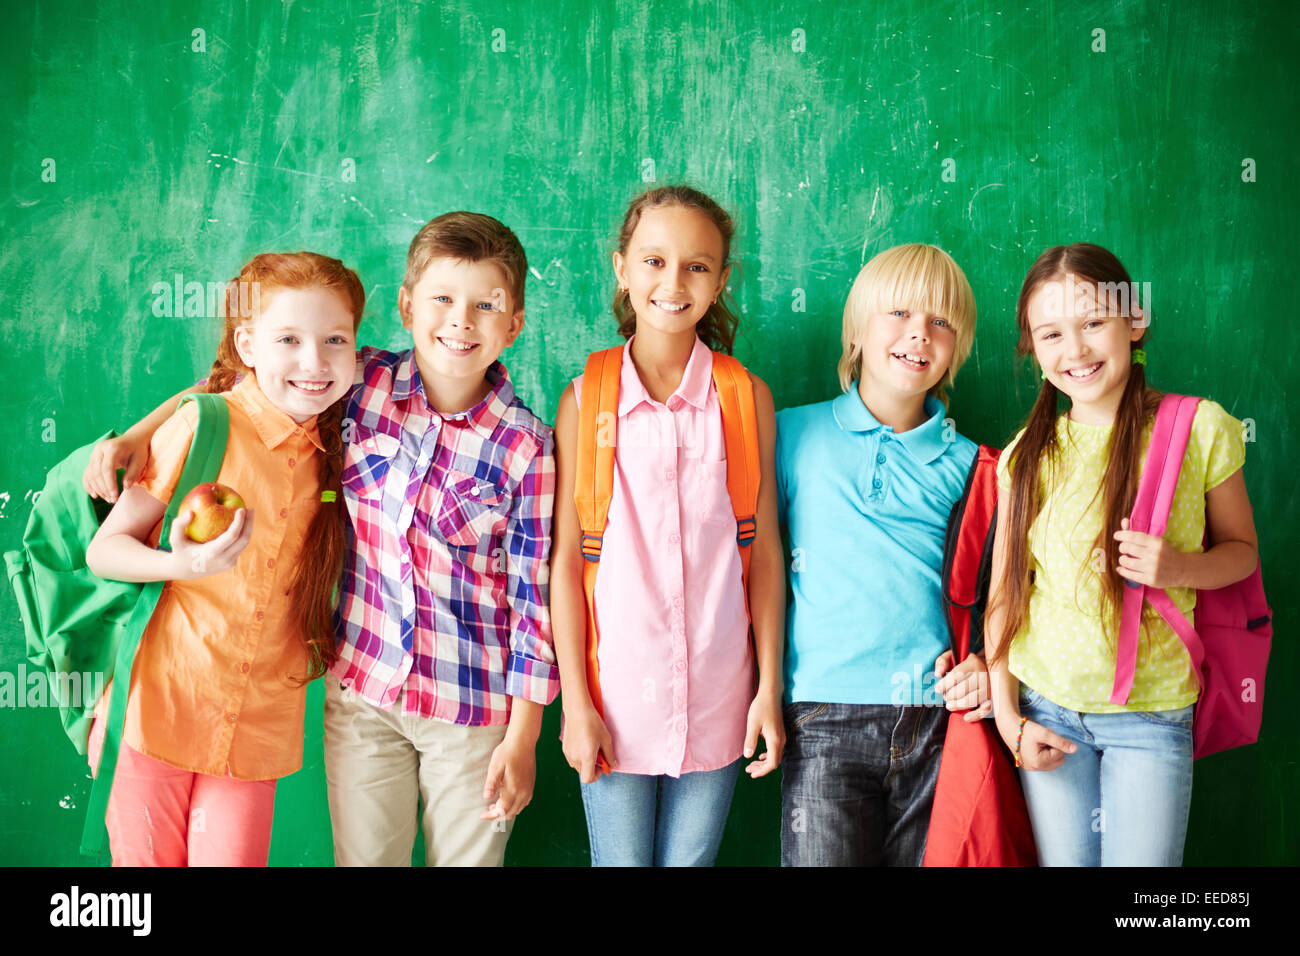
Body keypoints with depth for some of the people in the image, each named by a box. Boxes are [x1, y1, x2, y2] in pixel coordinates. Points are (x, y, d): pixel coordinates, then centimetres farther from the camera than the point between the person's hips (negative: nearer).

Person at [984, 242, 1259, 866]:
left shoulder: (1198, 428, -5)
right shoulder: (1027, 454, 0)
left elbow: (1242, 551, 5)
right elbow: (1003, 594, 4)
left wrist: (1179, 567, -17)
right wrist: (1007, 716, -1)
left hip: (1152, 714, -1)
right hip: (1046, 709, 2)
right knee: (1063, 859, 9)